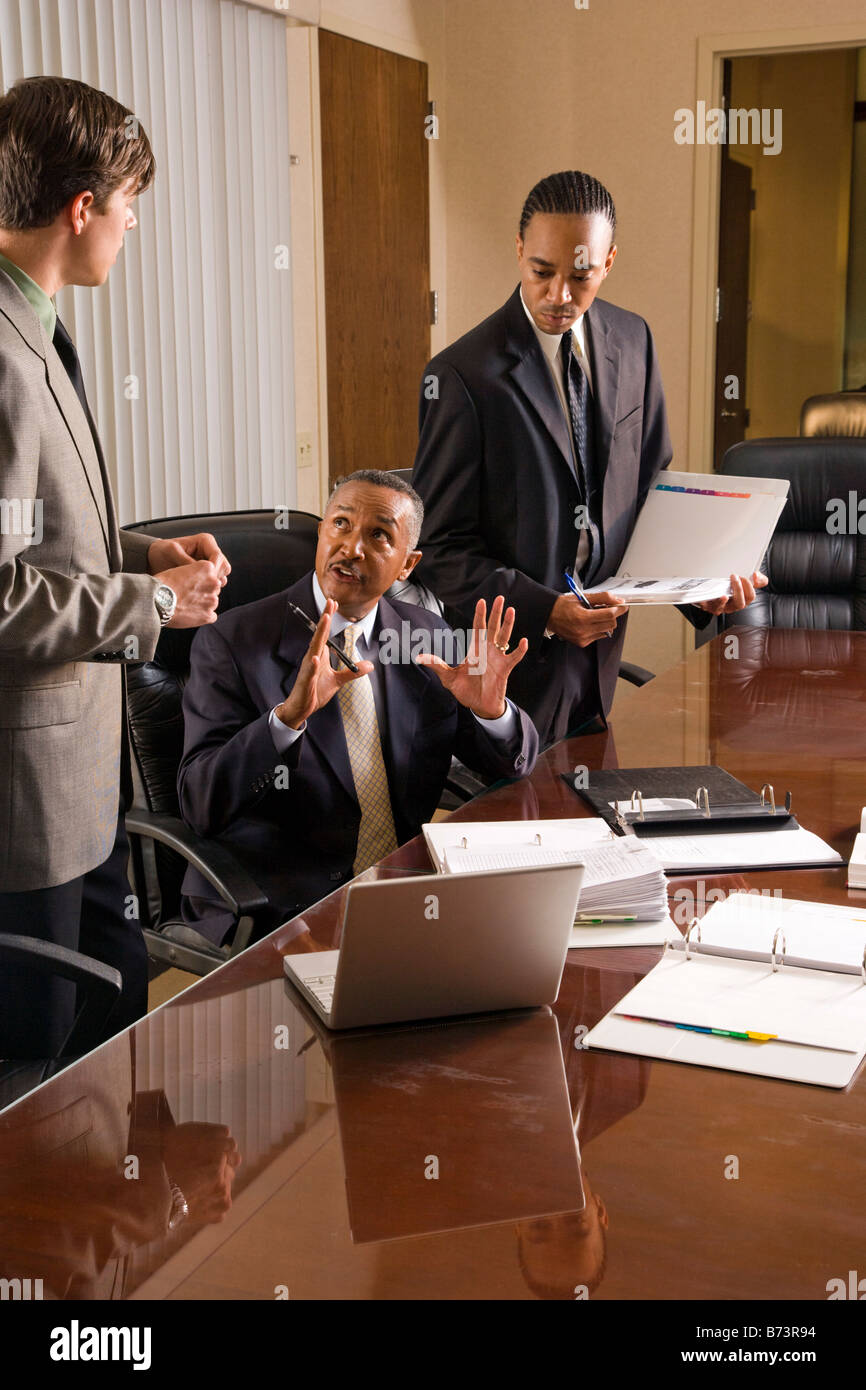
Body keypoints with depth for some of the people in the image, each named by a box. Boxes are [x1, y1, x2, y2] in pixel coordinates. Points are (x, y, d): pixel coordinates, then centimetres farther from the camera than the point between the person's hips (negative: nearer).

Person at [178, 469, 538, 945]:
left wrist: (490, 709, -14)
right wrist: (288, 714, -32)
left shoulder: (429, 639, 7)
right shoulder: (232, 642, -7)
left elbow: (514, 765, 10)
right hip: (278, 915, -5)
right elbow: (199, 805, -16)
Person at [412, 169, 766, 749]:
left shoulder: (632, 340, 3)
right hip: (515, 656, -5)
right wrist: (544, 610, -26)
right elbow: (440, 546, -14)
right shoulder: (462, 374, -16)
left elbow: (649, 483, 12)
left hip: (600, 655, 6)